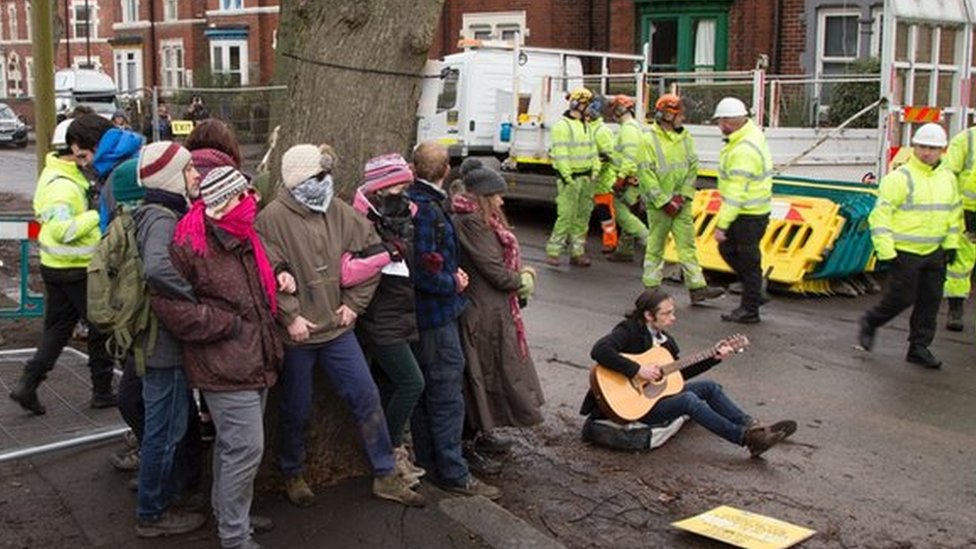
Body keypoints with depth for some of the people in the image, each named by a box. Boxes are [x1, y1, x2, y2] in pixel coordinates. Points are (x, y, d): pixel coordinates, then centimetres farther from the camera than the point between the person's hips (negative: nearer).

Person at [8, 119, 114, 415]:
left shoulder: (55, 175, 9)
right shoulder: (63, 185, -24)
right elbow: (62, 230, -32)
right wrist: (97, 215, -27)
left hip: (55, 266, 10)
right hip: (76, 269, -10)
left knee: (57, 327, 15)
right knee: (102, 326, 5)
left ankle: (27, 384, 8)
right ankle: (102, 391, 15)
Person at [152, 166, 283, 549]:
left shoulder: (244, 238, 14)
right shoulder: (189, 246, -16)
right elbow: (169, 306, -19)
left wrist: (277, 281, 12)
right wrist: (229, 324, -18)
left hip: (256, 361, 9)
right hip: (225, 368, -9)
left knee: (232, 442, 21)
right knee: (245, 448, -8)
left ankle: (226, 510, 37)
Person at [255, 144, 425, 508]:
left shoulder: (340, 213, 1)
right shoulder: (273, 218, -14)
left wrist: (354, 302, 3)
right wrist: (290, 316, -19)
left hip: (337, 328, 5)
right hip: (296, 333, -4)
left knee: (367, 398, 5)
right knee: (296, 410, 10)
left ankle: (385, 475, 18)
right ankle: (292, 475, 34)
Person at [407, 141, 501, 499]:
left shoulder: (411, 201, 7)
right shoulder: (427, 210, -21)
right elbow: (423, 270, -26)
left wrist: (452, 275, 7)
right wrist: (453, 282, -11)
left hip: (421, 315, 10)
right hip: (436, 313, -10)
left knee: (424, 389, 17)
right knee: (447, 393, -3)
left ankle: (427, 462, 28)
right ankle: (453, 473, 4)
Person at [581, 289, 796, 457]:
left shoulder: (664, 338, 10)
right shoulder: (629, 331, -16)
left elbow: (679, 374, 16)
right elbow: (599, 351, -34)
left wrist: (714, 358, 10)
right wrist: (637, 370, -33)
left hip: (657, 392, 9)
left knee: (709, 386, -2)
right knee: (689, 400, -28)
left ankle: (753, 427, -8)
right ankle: (747, 438, -26)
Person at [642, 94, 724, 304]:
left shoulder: (686, 137, 6)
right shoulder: (649, 139, -11)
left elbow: (693, 168, 7)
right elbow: (646, 175, -13)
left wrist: (682, 196, -5)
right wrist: (664, 201, -14)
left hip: (681, 202, 5)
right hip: (658, 204, -5)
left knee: (687, 244, 4)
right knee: (656, 246, 5)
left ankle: (697, 288, 4)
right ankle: (651, 288, 16)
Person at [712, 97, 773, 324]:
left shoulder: (743, 152, -27)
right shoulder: (752, 132, 4)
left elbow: (735, 194, -27)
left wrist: (721, 225, -24)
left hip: (750, 214, -10)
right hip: (749, 209, 10)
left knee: (748, 260, 2)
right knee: (727, 249, 19)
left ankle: (749, 310, 15)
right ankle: (755, 292, 29)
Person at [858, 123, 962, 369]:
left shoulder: (948, 178, 10)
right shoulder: (900, 178, -12)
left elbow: (954, 213, 21)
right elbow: (880, 215, -14)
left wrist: (951, 244, 13)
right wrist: (886, 251, -18)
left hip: (934, 252, 6)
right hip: (905, 252, -6)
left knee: (930, 300, 6)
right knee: (902, 298, -3)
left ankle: (919, 347, 16)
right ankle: (869, 323, 22)